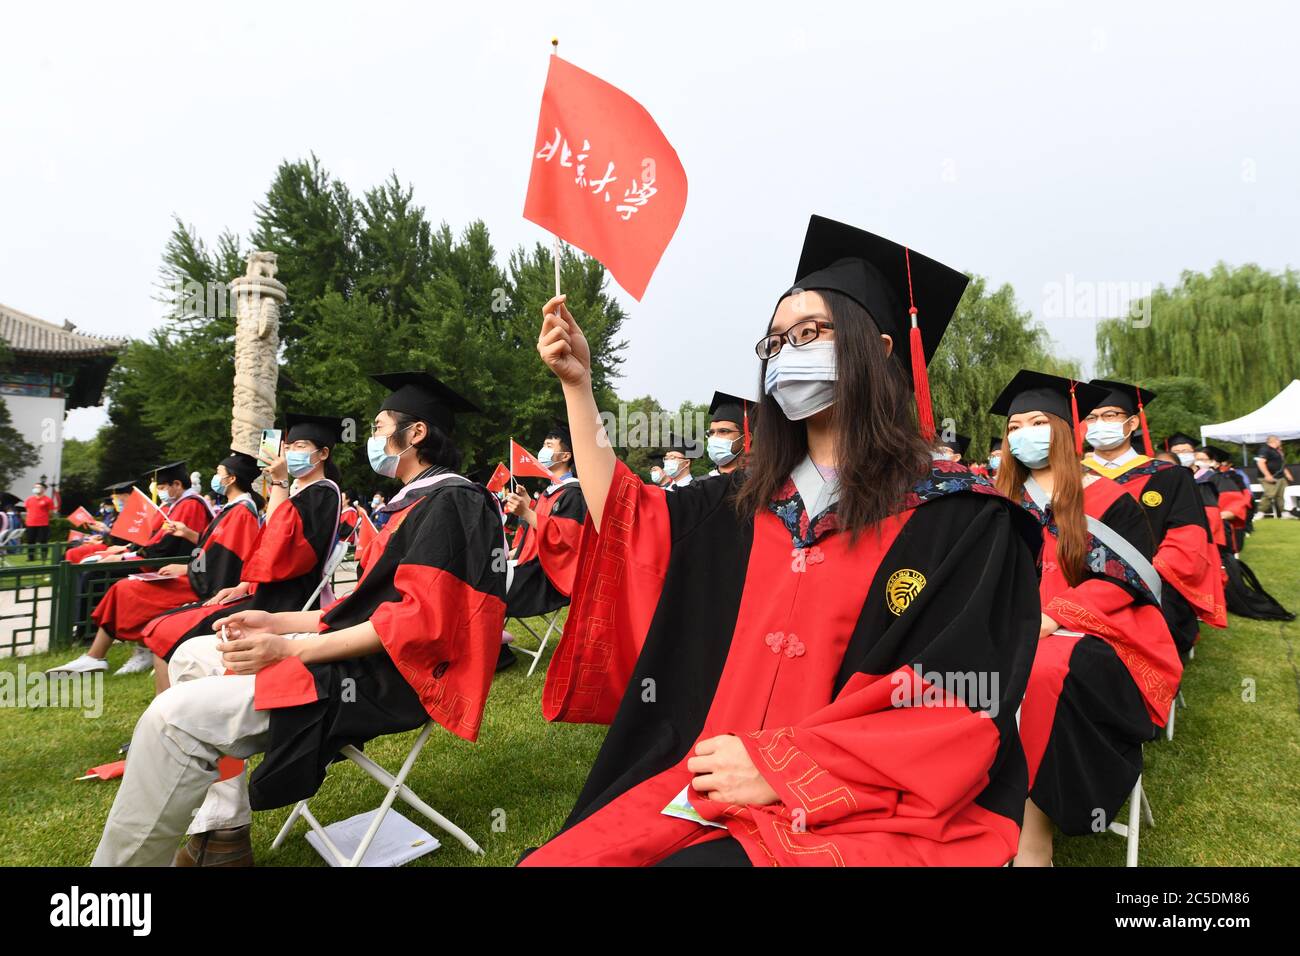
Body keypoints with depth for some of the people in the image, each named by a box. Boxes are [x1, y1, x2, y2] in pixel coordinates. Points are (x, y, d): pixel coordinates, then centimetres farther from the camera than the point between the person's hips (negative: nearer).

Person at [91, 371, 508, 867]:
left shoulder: (451, 502, -14)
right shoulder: (416, 502, 18)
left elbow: (418, 619, -24)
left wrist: (288, 648, -21)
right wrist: (277, 622, 7)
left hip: (384, 677, -11)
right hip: (362, 655, 11)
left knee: (175, 716, -19)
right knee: (195, 657, 15)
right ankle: (222, 836, 11)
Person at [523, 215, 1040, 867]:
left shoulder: (961, 518, -4)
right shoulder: (750, 501, 12)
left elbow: (955, 709, -11)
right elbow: (623, 521, 17)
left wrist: (783, 767, -19)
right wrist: (577, 384, 12)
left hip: (873, 811, -4)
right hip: (716, 789, 5)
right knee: (555, 859, -14)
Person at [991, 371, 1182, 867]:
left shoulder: (1104, 496, 2)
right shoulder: (1007, 503, 14)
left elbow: (1128, 575, -7)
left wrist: (1052, 616, -19)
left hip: (1098, 634, -3)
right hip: (1021, 634, 4)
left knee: (1044, 672, -36)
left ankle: (1032, 832, -25)